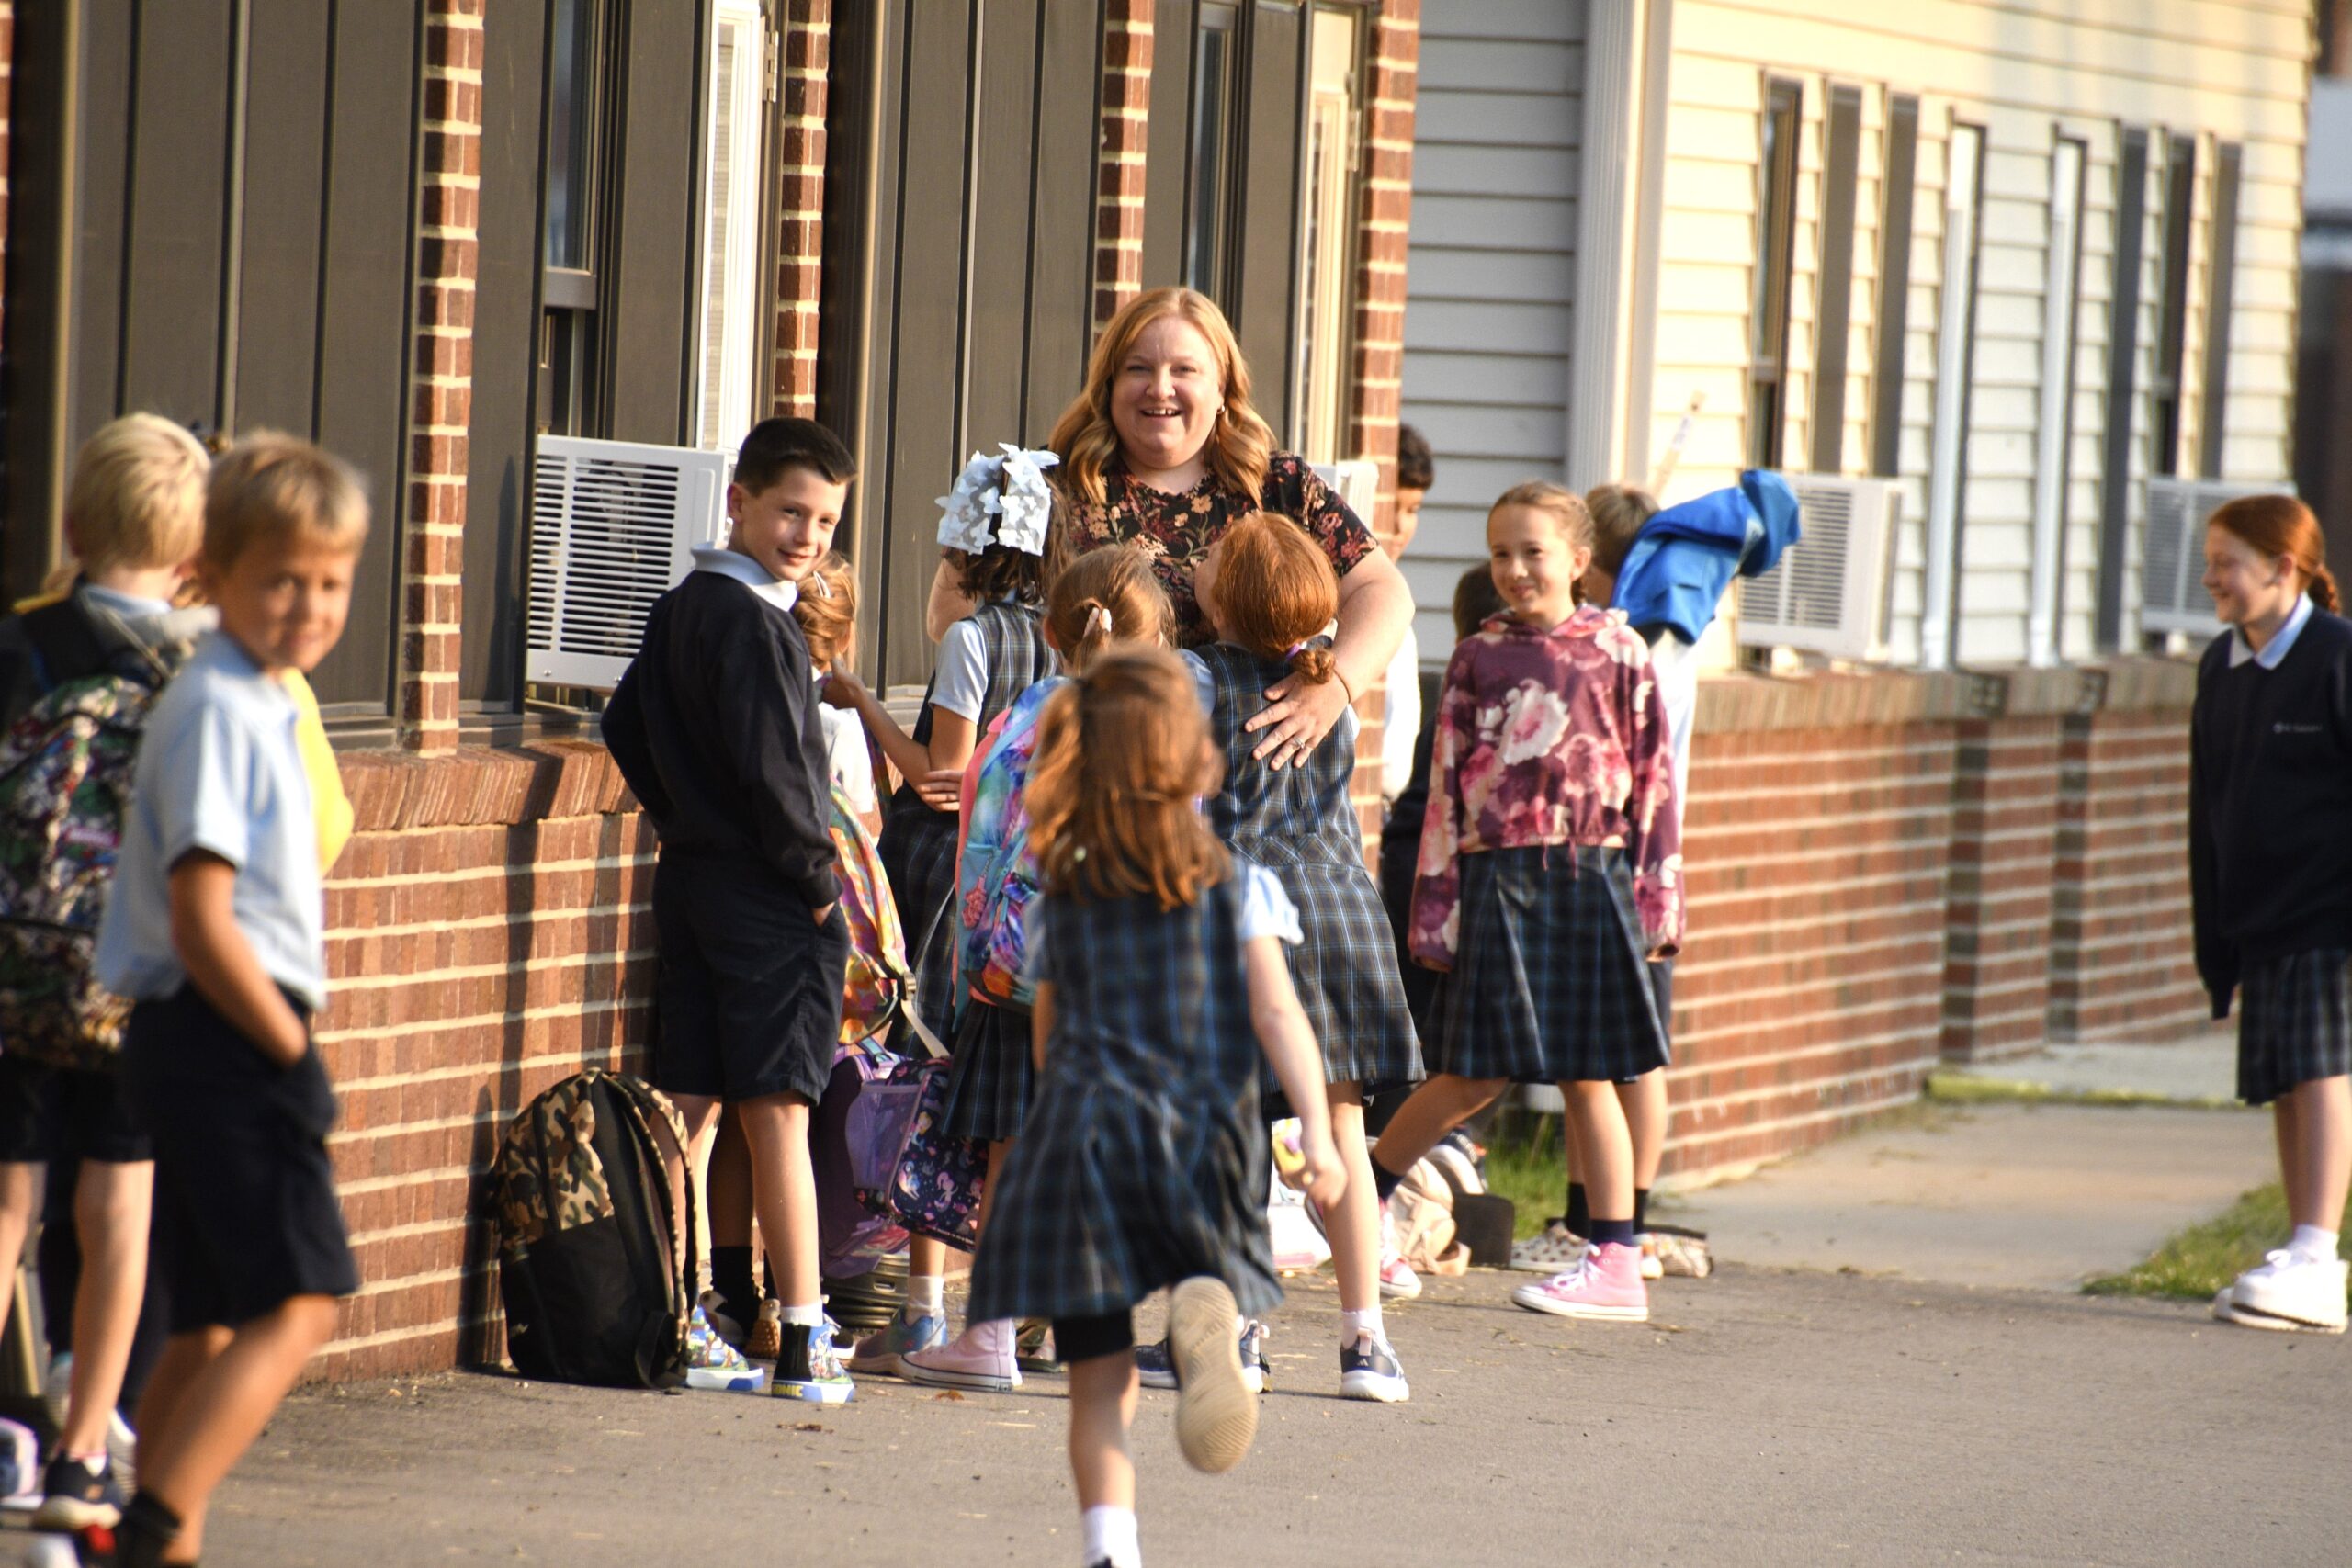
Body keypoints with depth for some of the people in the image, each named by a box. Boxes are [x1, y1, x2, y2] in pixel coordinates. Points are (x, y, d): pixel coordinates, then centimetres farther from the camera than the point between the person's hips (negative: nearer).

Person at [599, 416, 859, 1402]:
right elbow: (771, 769, -20)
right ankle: (804, 1343, -6)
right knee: (776, 1112, -7)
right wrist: (816, 878, -10)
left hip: (691, 878, 8)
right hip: (767, 897, -8)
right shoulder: (754, 622, -16)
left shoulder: (678, 610, 11)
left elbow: (626, 728, 20)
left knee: (691, 1108, 10)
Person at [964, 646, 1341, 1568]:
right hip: (1204, 1140, -1)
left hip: (1081, 1144, 1)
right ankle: (1210, 1314, -21)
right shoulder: (1239, 892, 3)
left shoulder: (1060, 905, 8)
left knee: (1099, 1374, 4)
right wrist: (1316, 1131, -8)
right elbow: (1277, 1017, -5)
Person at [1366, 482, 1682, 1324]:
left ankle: (1615, 1264, 6)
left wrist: (1655, 894, -1)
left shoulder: (1616, 651, 3)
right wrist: (1437, 899, 1)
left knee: (1587, 1075, 2)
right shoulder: (1479, 658, 6)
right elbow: (1447, 783, 6)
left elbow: (1654, 776, 3)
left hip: (1589, 876, -1)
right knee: (1474, 1077, 0)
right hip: (1496, 877, 1)